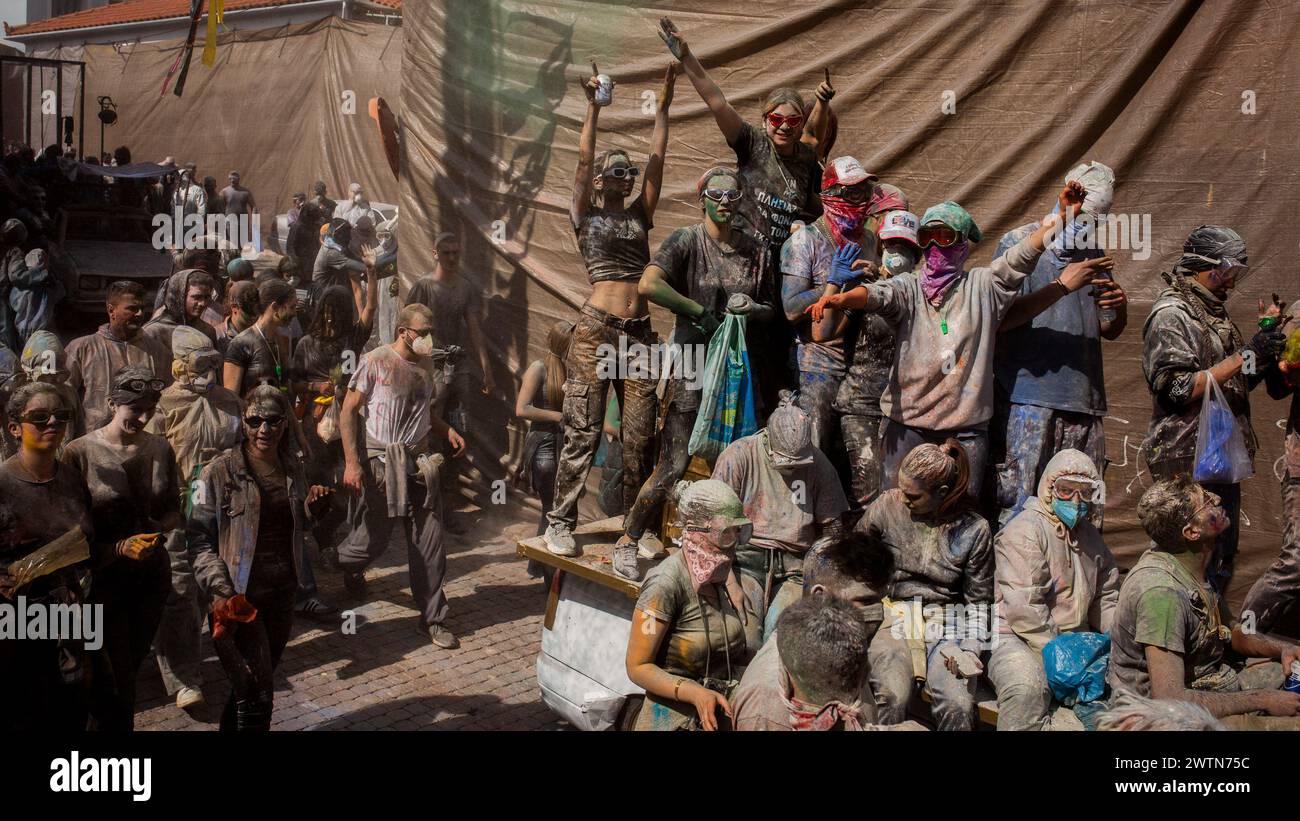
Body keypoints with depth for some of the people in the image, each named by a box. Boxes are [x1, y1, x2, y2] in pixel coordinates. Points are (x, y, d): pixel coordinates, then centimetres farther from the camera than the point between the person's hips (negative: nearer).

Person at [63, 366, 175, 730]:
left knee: (131, 668, 19)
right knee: (115, 684, -3)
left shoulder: (160, 448, 2)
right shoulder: (80, 452, -12)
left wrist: (161, 530, -9)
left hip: (152, 575, 5)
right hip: (104, 577, -5)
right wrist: (120, 548, -21)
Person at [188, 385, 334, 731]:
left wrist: (312, 506, 1)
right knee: (257, 696, -10)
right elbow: (198, 540, -11)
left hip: (281, 596, 5)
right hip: (239, 599, -5)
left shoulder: (291, 468, 8)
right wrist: (221, 592, -22)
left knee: (248, 689, 16)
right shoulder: (221, 472, -9)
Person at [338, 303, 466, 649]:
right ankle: (345, 565, 43)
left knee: (429, 545, 1)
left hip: (419, 464, 5)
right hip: (381, 464, -5)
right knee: (372, 540, 6)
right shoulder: (375, 362, -8)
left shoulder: (425, 365, 11)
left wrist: (449, 432, 3)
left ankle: (433, 618, 11)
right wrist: (351, 463, -14)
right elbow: (348, 411, -7)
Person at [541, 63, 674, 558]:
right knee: (583, 429, -6)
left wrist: (663, 107, 8)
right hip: (596, 326, -4)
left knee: (639, 433, 3)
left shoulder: (639, 215, 18)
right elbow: (584, 159, -1)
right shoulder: (586, 215, 9)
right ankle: (560, 524, -1)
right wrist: (593, 106, -5)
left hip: (639, 330, 4)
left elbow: (657, 161, 13)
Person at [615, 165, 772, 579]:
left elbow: (772, 309, 16)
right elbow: (648, 284, -23)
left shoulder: (753, 248, 10)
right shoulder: (687, 241, -6)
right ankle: (627, 543, 6)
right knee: (673, 465, -8)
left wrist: (755, 308, -7)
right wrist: (700, 311, -19)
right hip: (692, 366, -5)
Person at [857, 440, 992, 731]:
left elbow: (978, 600, 7)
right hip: (894, 619, 0)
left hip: (947, 628, 0)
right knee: (893, 697, -30)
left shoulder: (974, 530, -1)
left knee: (959, 705, -26)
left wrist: (971, 649, -5)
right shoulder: (887, 507, -2)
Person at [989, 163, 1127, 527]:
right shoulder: (1018, 244, 1)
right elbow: (1000, 318, -12)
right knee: (1015, 505, -9)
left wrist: (1120, 308, 2)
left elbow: (1109, 330, 25)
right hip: (1027, 401, -6)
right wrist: (1062, 286, -18)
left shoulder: (1093, 254, 21)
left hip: (1084, 403, 6)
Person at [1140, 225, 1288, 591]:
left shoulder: (1214, 312, 18)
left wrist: (1264, 344, 7)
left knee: (1221, 560, 13)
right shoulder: (1171, 314, -11)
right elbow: (1176, 388, -21)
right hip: (1189, 461, -9)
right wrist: (1243, 357, -20)